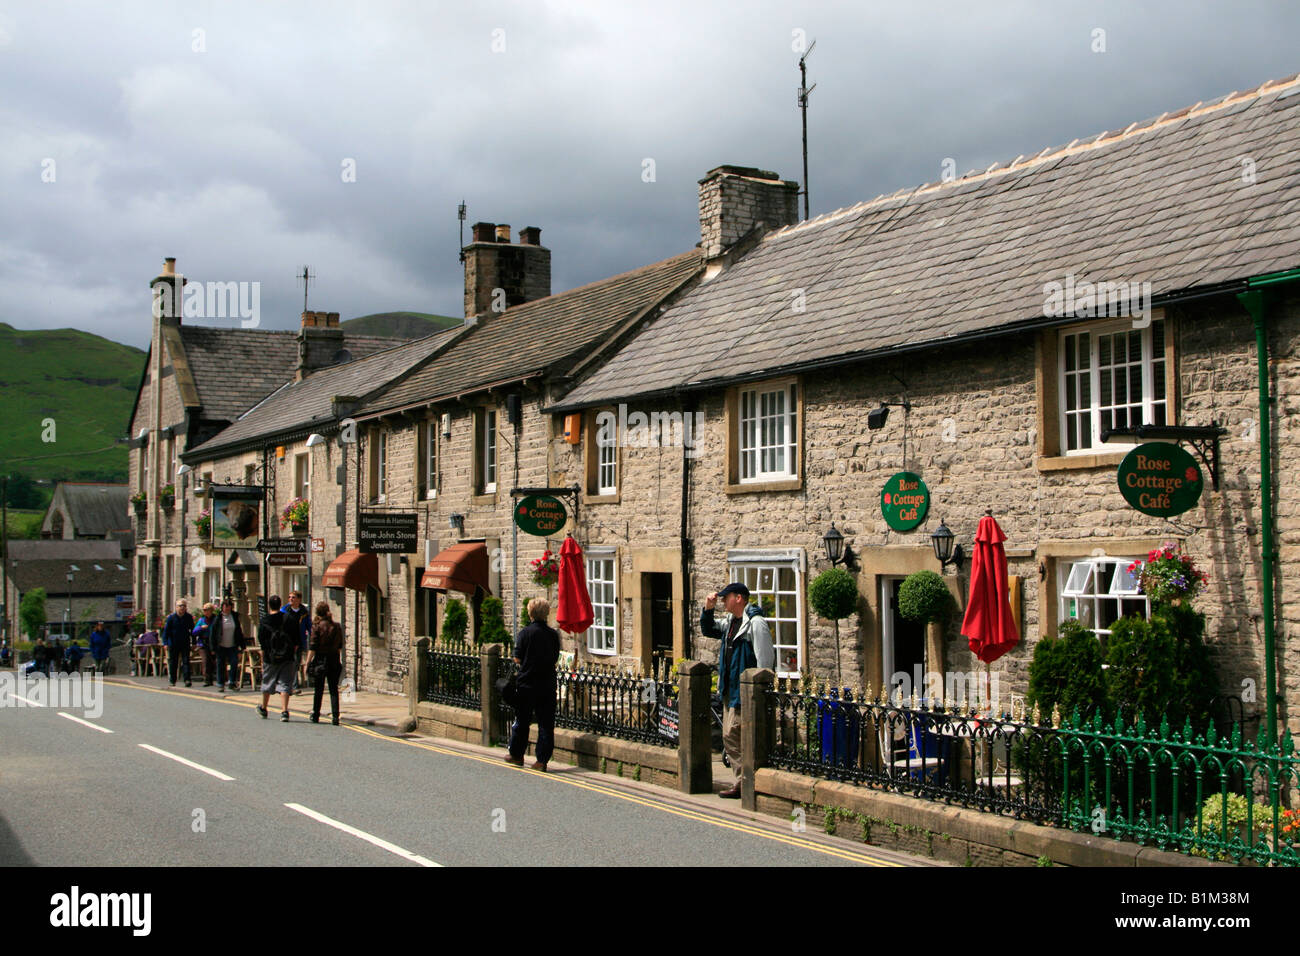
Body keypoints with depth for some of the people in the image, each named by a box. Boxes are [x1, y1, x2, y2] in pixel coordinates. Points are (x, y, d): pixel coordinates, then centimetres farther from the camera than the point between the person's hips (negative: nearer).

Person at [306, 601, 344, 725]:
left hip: (321, 659, -3)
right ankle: (335, 717, -5)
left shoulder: (317, 626, -8)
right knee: (334, 689, 4)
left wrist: (308, 663, -8)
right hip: (334, 661, 3)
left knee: (318, 689, 9)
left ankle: (315, 716, 17)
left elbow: (312, 647, -12)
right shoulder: (337, 626, 4)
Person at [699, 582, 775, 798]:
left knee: (732, 735, -9)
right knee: (729, 737, 10)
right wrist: (708, 610, 12)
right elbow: (708, 630, 31)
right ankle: (743, 782, 16)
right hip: (730, 690, 10)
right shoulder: (730, 622, 14)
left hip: (745, 692, -10)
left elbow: (764, 661, -18)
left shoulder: (755, 624, -14)